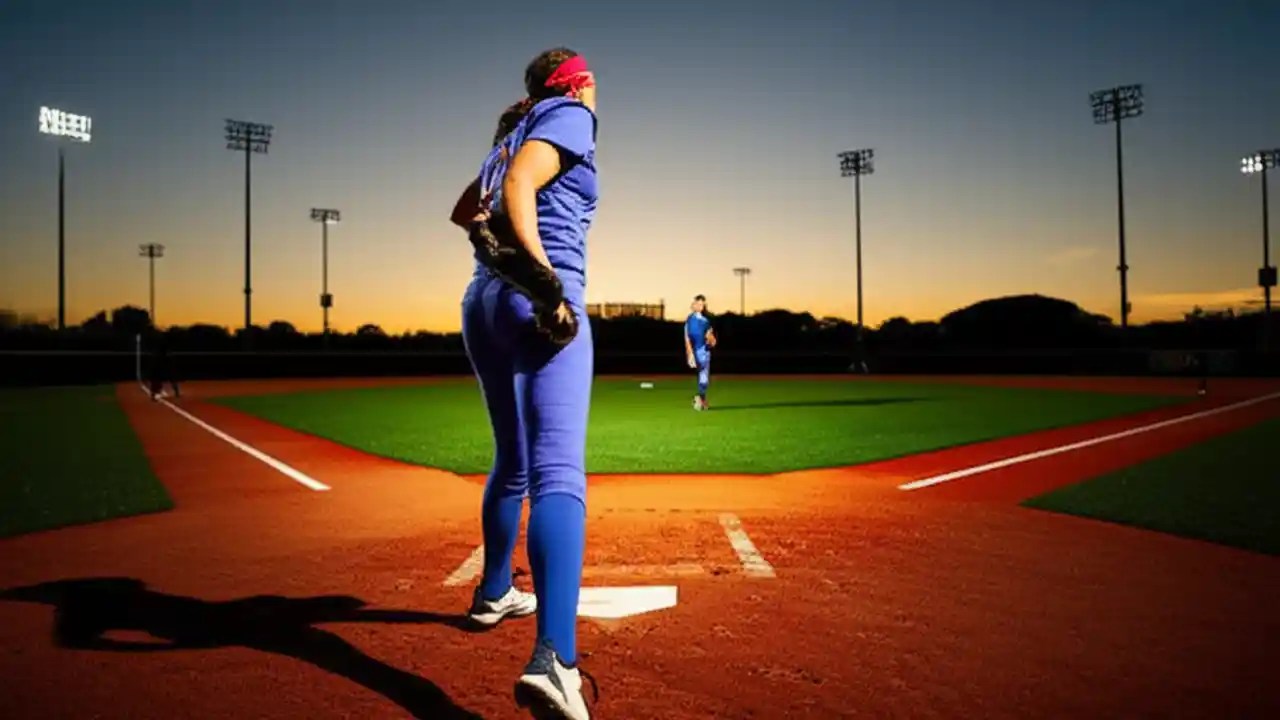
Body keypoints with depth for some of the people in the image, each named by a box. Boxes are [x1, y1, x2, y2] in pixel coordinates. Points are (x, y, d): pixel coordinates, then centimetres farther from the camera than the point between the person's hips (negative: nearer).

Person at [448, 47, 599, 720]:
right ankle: (552, 661, -33)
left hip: (482, 302, 9)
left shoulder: (513, 134, 25)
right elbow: (520, 185, -15)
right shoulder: (571, 114, 4)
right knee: (559, 475, -20)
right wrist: (545, 277, -23)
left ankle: (494, 594, 36)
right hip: (539, 302, -8)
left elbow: (463, 212, 33)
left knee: (513, 462, 22)